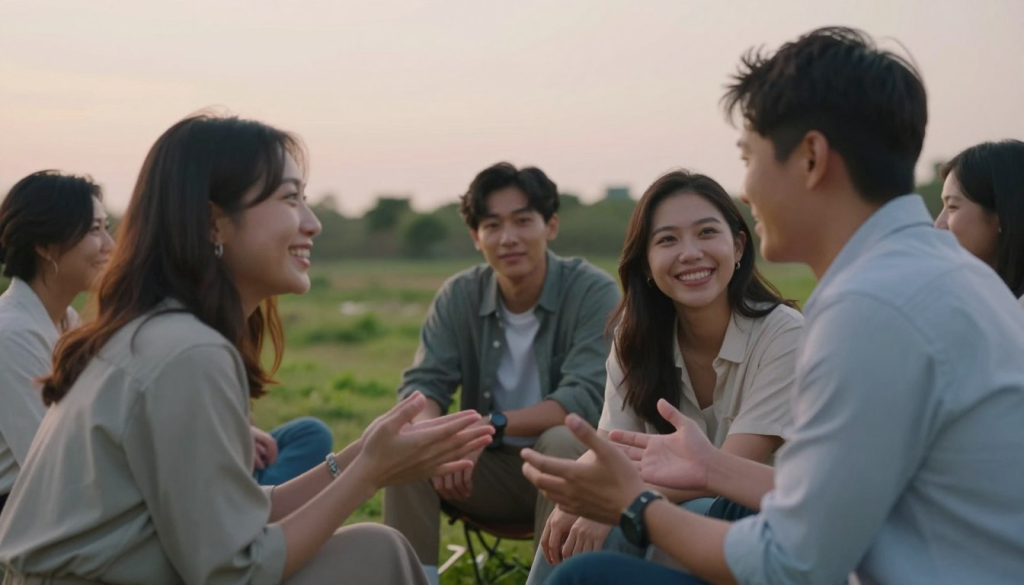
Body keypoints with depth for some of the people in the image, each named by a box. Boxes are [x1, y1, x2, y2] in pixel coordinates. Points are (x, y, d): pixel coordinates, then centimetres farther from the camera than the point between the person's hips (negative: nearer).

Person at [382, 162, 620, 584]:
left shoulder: (594, 292, -15)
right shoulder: (459, 296, -4)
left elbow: (587, 398, -25)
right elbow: (422, 384, -8)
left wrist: (494, 424, -37)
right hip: (490, 469, 3)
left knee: (561, 442, -35)